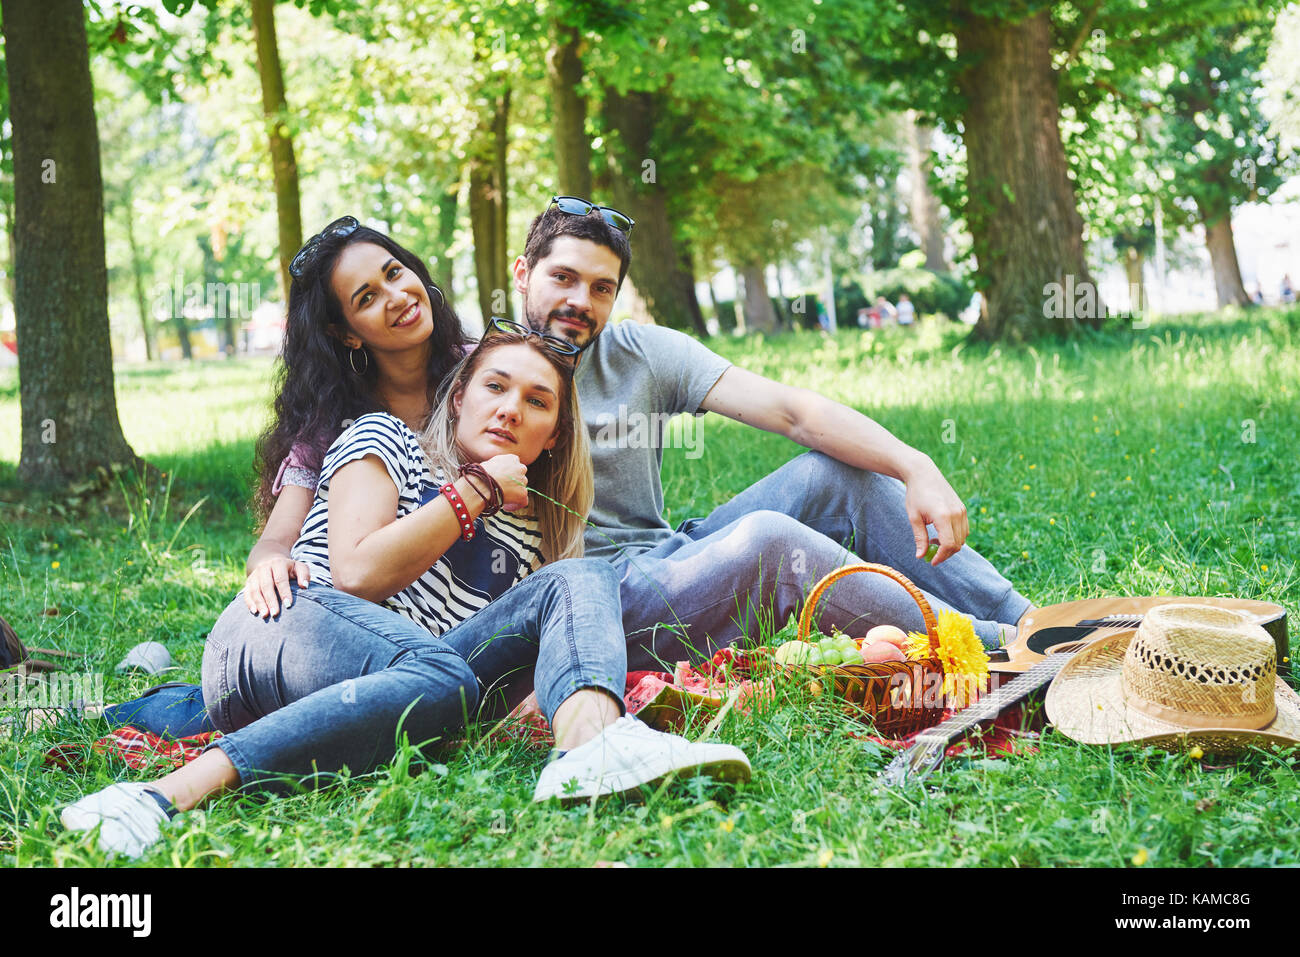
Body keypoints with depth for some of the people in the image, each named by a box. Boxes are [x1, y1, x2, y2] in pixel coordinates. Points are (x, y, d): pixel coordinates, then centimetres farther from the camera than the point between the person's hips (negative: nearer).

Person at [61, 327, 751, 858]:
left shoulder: (533, 532, 26)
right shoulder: (386, 440, 12)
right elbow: (356, 574, -4)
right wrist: (474, 491, 0)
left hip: (405, 669, 5)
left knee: (581, 581, -11)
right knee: (445, 677, -38)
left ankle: (590, 741, -45)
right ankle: (166, 795, -45)